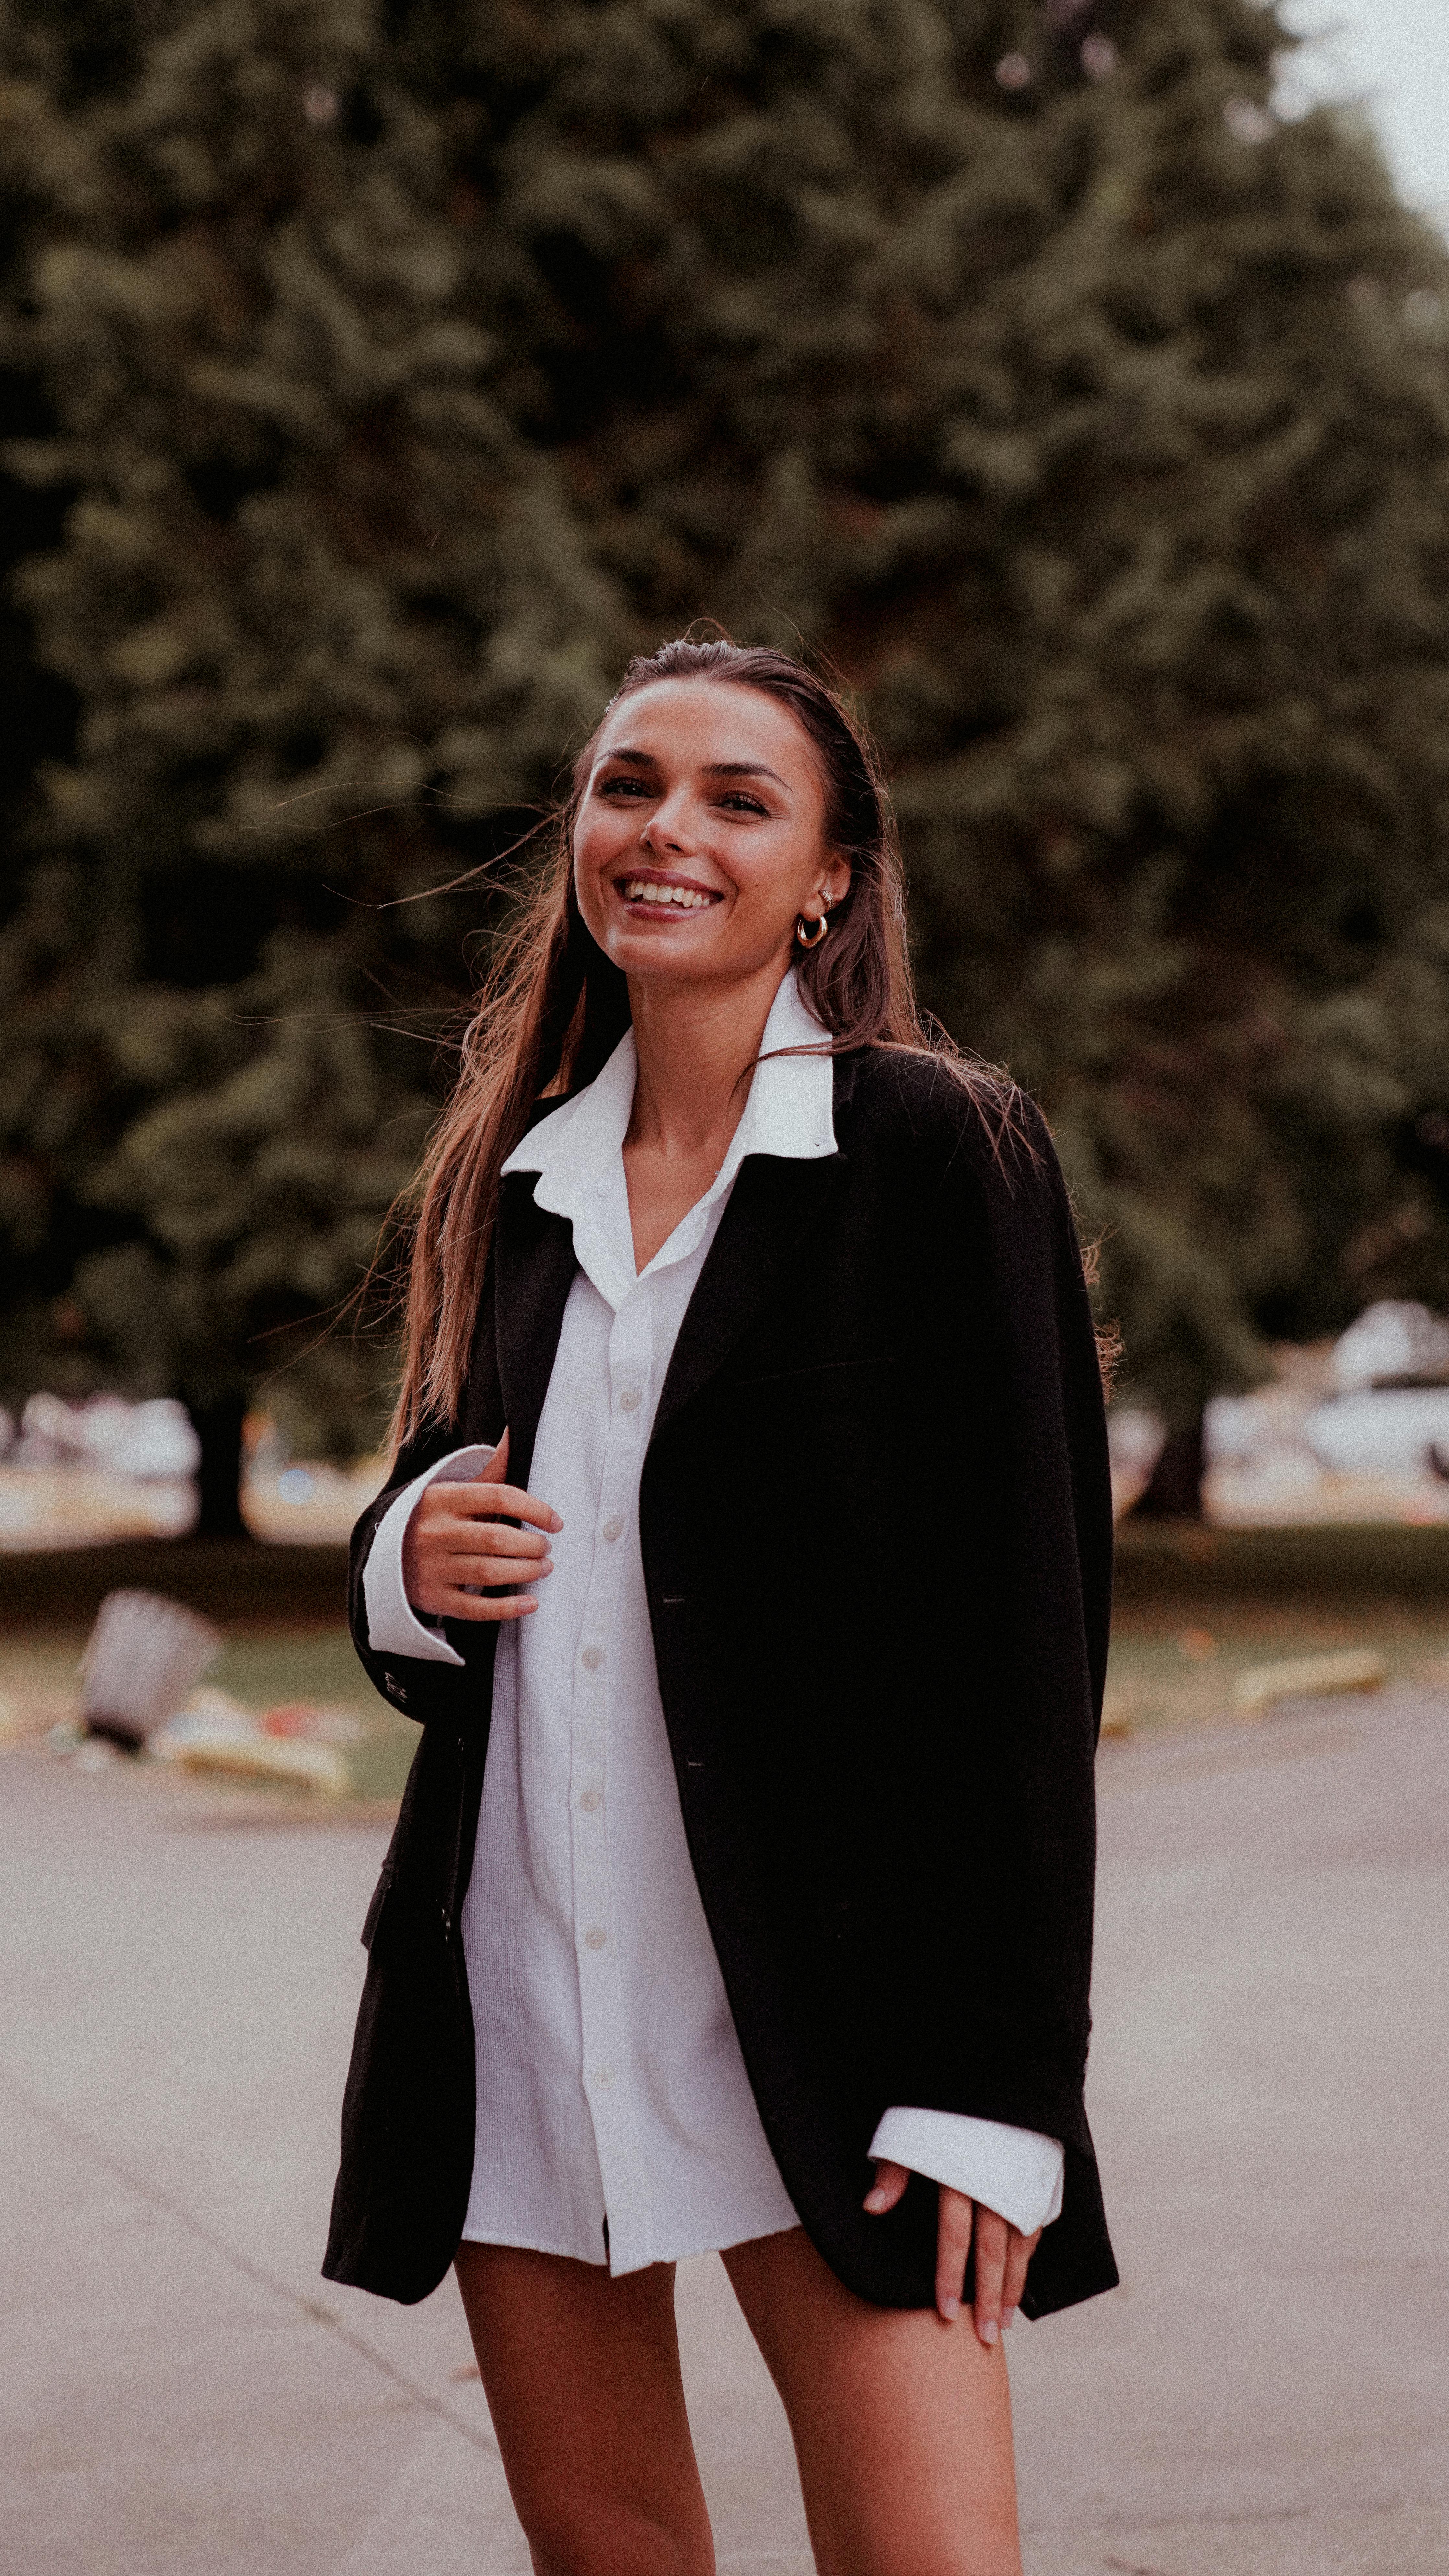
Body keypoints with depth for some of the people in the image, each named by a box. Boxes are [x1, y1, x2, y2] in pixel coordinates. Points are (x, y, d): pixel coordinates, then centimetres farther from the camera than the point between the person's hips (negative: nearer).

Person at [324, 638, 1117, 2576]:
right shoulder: (508, 1176, 12)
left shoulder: (940, 1149, -3)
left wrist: (990, 2084, -13)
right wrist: (408, 1563, -5)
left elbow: (1027, 1633, -7)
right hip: (514, 1988, 5)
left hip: (817, 2010, -5)